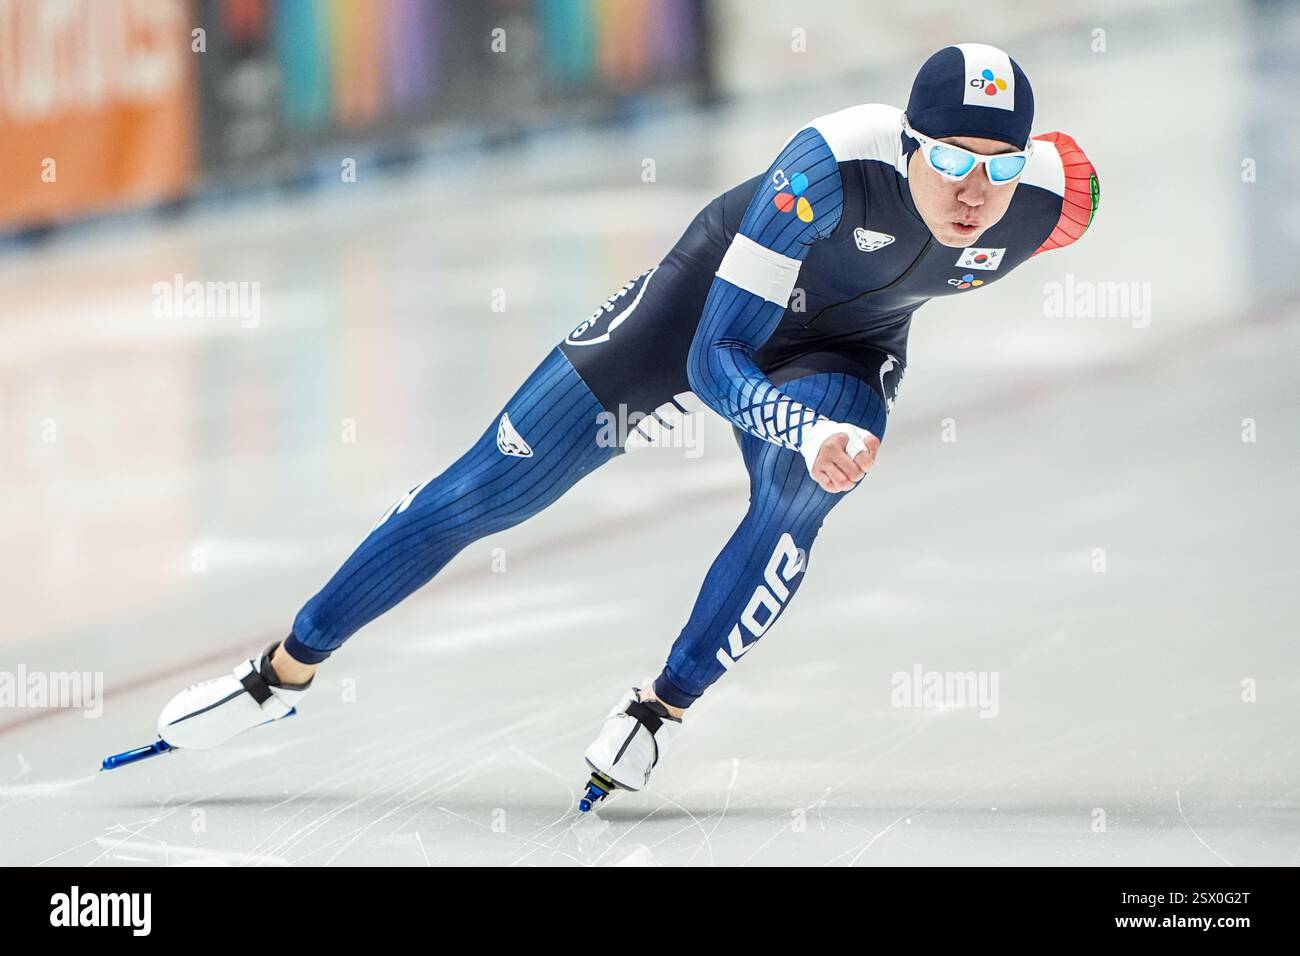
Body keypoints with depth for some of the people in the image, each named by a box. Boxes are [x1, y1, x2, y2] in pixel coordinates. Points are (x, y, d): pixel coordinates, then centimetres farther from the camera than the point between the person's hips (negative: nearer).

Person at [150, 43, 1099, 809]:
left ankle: (662, 708, -11)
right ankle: (288, 669, 16)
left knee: (799, 494, -31)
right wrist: (808, 432, -58)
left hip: (844, 346, 2)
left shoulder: (1042, 202, -28)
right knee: (488, 487, 0)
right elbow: (713, 360, -39)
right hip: (712, 298, -2)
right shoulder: (838, 161, -40)